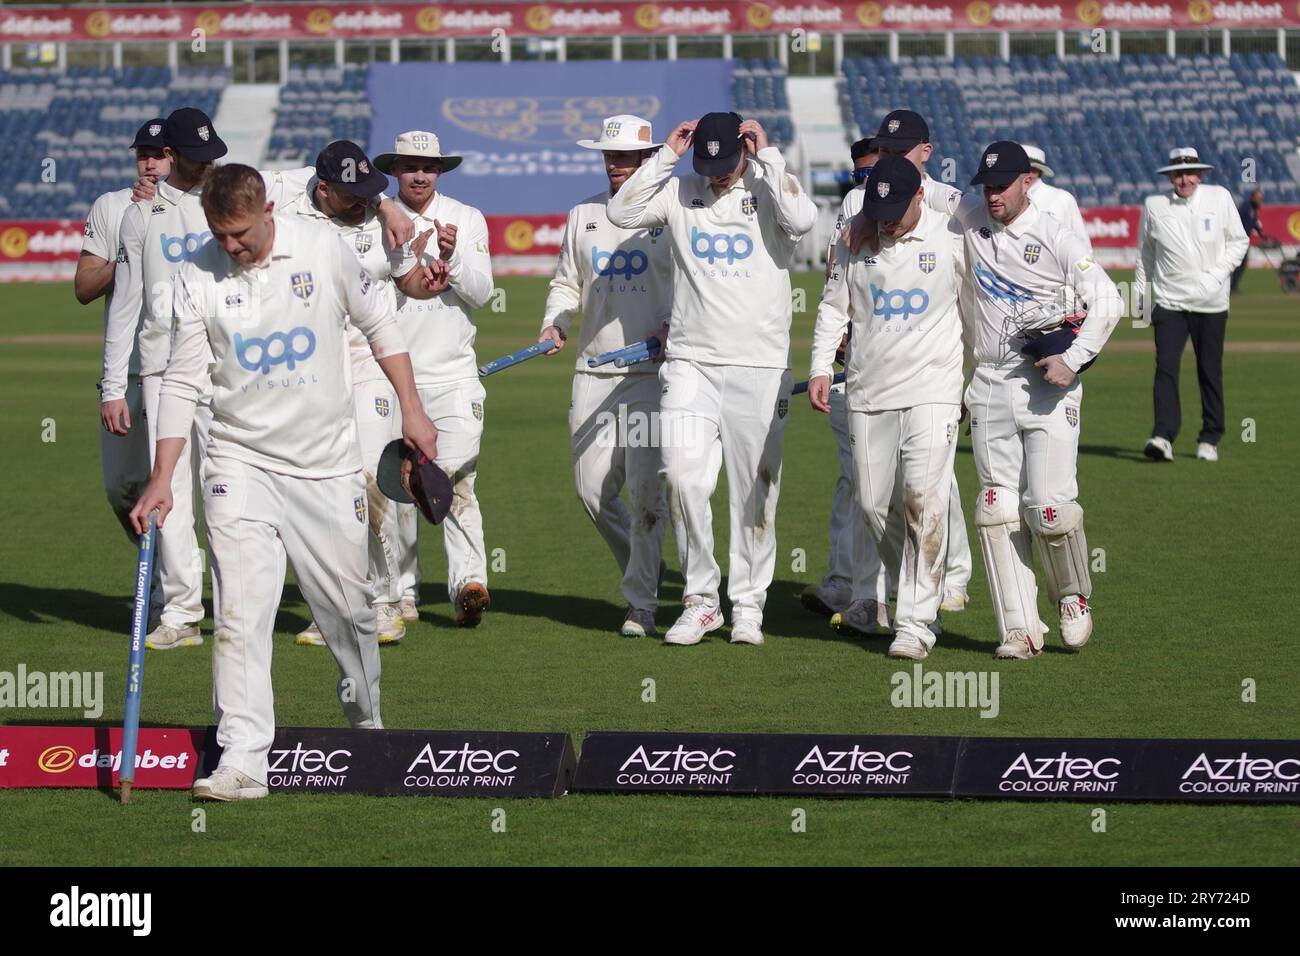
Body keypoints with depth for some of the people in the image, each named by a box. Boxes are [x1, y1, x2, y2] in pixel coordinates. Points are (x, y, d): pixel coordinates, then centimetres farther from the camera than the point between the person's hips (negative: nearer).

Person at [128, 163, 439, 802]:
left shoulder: (323, 250, -6)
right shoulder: (198, 278, -7)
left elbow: (378, 326, 8)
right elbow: (183, 381, -4)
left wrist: (411, 410, 6)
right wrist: (162, 479, -9)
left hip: (328, 462, 1)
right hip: (240, 465, -1)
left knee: (347, 604, 9)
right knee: (240, 615, -13)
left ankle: (365, 718, 35)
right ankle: (242, 761, -17)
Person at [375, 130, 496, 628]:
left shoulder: (468, 220, 8)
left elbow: (481, 292, 1)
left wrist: (452, 257, -17)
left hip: (453, 376, -1)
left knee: (457, 479, -13)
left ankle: (469, 582, -20)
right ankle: (401, 591, 11)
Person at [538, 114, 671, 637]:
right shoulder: (583, 215, 14)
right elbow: (567, 284, 20)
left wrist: (676, 325, -16)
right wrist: (554, 325, 1)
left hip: (653, 372, -5)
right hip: (593, 373, 5)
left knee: (644, 488, -9)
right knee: (592, 489, 4)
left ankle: (641, 604, 0)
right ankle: (644, 568, 27)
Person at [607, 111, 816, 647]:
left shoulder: (770, 189, 2)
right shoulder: (677, 193, 8)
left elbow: (802, 220, -19)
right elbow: (621, 212, -5)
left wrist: (768, 156, -12)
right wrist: (667, 156, -4)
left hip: (760, 366, -1)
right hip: (690, 362, 1)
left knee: (755, 491, 2)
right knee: (683, 473, -12)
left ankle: (748, 604, 15)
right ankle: (701, 600, 0)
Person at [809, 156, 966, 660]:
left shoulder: (953, 240, -3)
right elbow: (833, 307, 12)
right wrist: (820, 367, -1)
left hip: (933, 392, -4)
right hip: (868, 393, 4)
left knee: (924, 501, -15)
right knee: (873, 504, 4)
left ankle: (916, 623, -14)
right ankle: (920, 592, 25)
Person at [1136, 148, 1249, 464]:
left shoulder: (1219, 198, 3)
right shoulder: (1154, 206, 3)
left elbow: (1239, 241, 8)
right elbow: (1144, 253, 14)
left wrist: (1217, 274, -5)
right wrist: (1142, 296, 13)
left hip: (1211, 303, 1)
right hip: (1169, 302, 0)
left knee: (1210, 372, 6)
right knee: (1166, 368, -14)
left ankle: (1209, 440, 18)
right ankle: (1163, 436, -21)